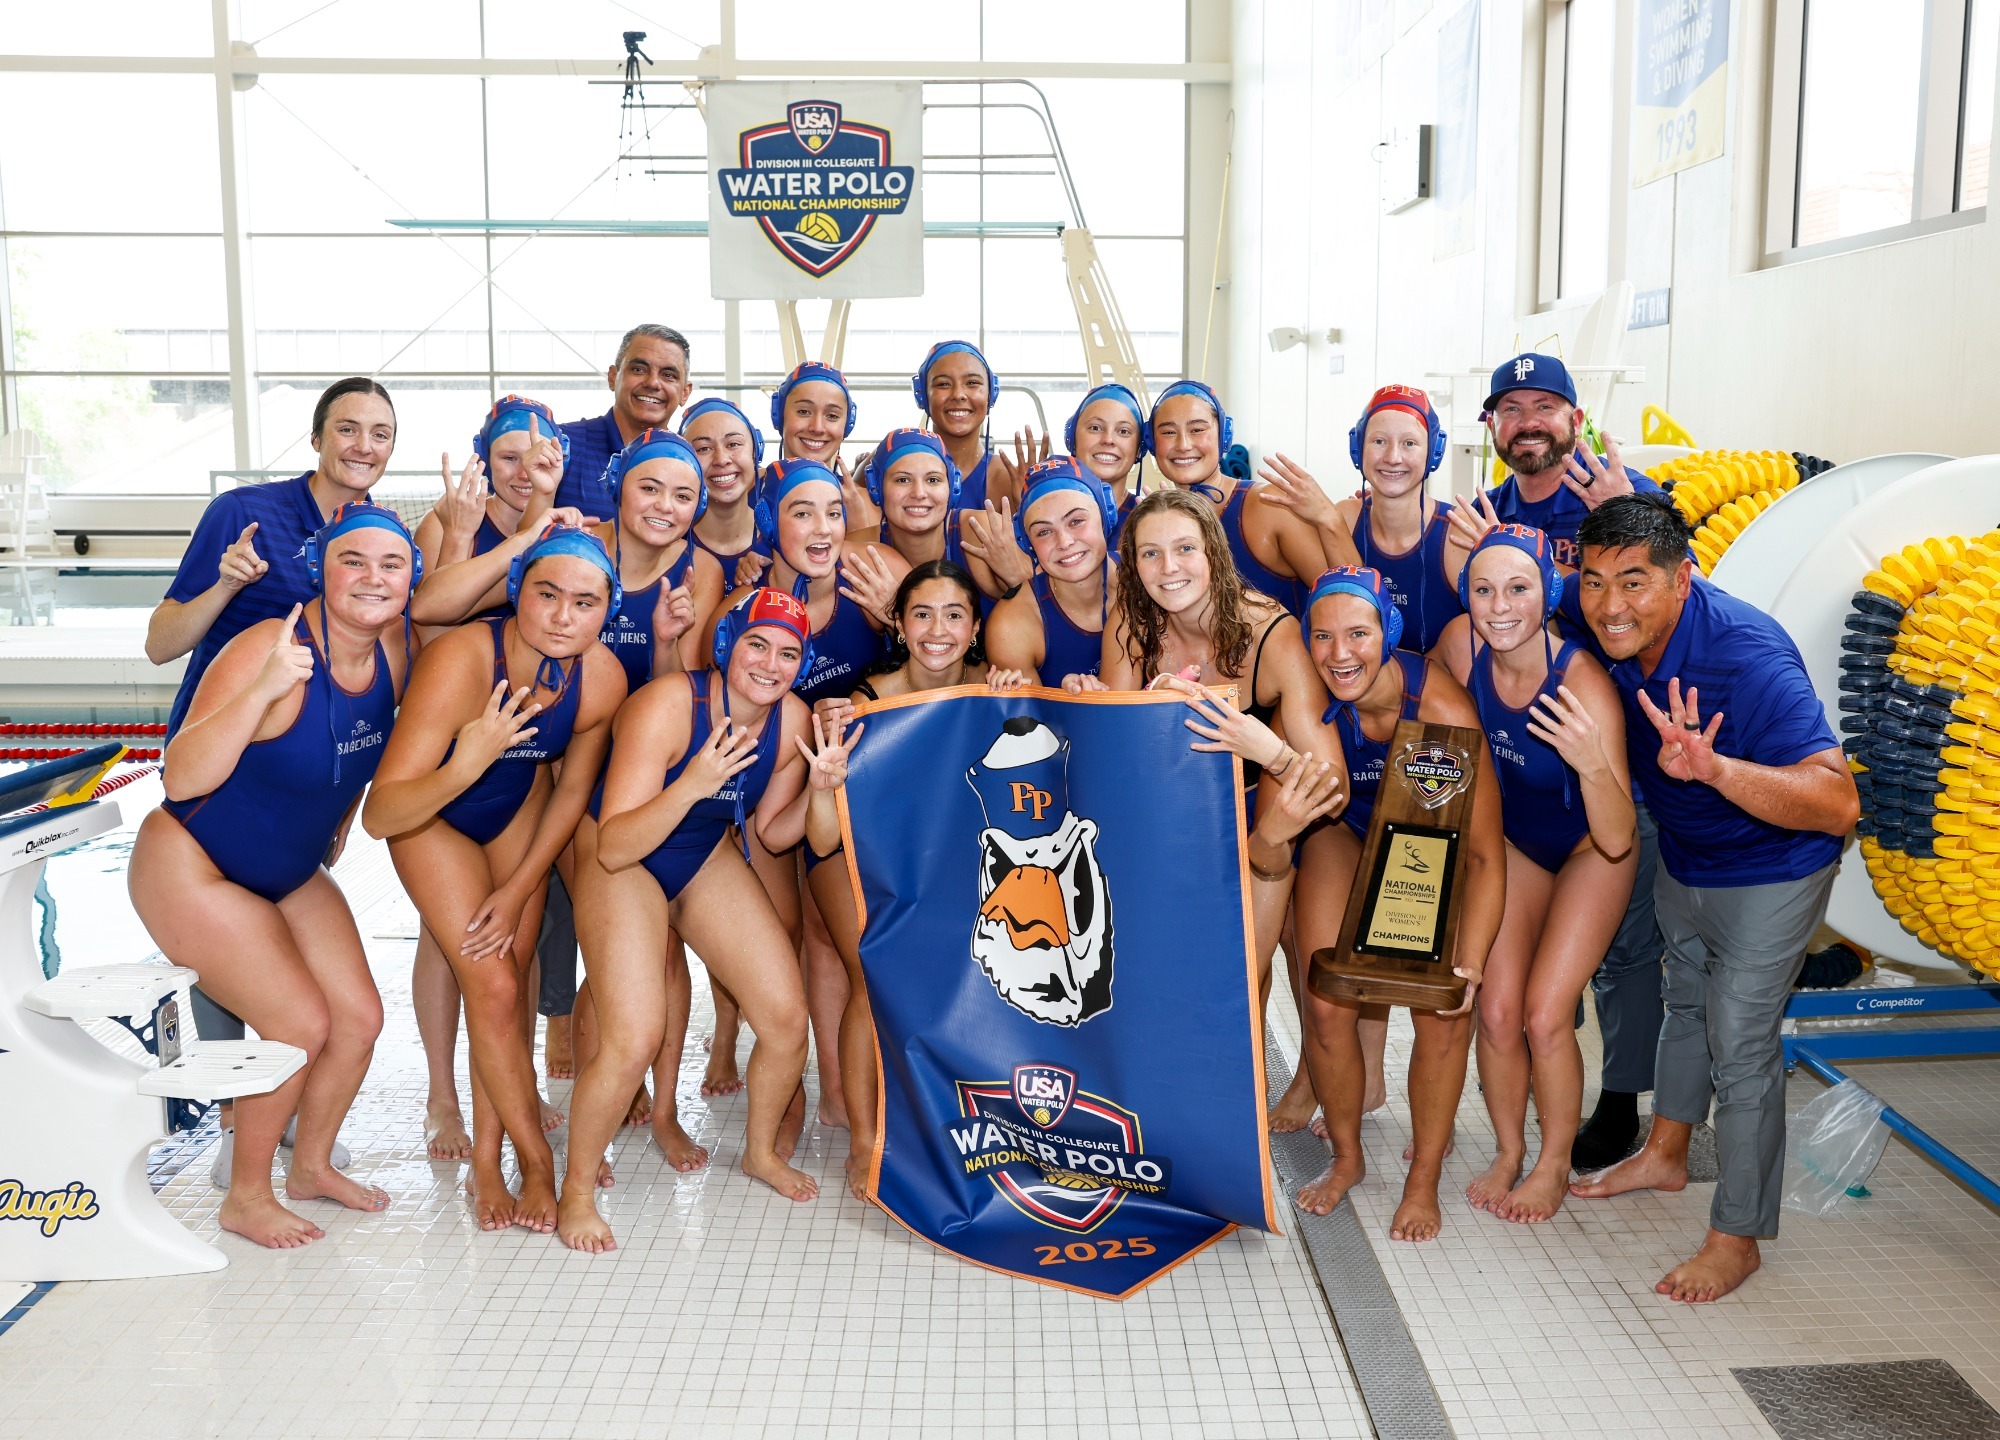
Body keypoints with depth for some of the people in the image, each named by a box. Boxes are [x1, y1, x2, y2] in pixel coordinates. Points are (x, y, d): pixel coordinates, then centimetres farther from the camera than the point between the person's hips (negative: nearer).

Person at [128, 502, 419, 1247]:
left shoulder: (397, 646, -8)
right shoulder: (269, 649, -29)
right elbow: (181, 778, -35)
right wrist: (263, 690, -46)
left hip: (292, 873, 7)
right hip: (191, 869, -7)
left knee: (360, 1017, 2)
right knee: (301, 1024, -14)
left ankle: (311, 1165, 27)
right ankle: (245, 1198, 8)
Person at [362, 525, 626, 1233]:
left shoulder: (602, 678, -26)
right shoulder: (461, 661, -40)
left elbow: (573, 788, -6)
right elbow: (380, 815, -42)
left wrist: (518, 889, -4)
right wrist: (464, 766, -59)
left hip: (519, 806, 4)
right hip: (430, 814, -4)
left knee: (513, 974, 5)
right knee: (492, 987, -8)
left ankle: (487, 1161, 19)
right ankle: (538, 1166, 9)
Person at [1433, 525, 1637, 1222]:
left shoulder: (1585, 684, -36)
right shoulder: (1460, 642, -23)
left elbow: (1617, 839, -38)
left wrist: (1592, 763, -54)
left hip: (1588, 851, -4)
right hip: (1516, 842, 4)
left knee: (1545, 1015, -9)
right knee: (1496, 1009, 0)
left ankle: (1554, 1165, 16)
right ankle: (1509, 1151, 24)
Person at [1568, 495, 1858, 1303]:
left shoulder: (1748, 657, -37)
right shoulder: (1619, 638, -16)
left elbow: (1838, 803, -44)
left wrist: (1715, 768, -59)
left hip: (1768, 877, -7)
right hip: (1681, 861, 7)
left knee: (1740, 1048, -2)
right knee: (1687, 1002, 25)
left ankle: (1737, 1237, 15)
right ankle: (1665, 1155, 46)